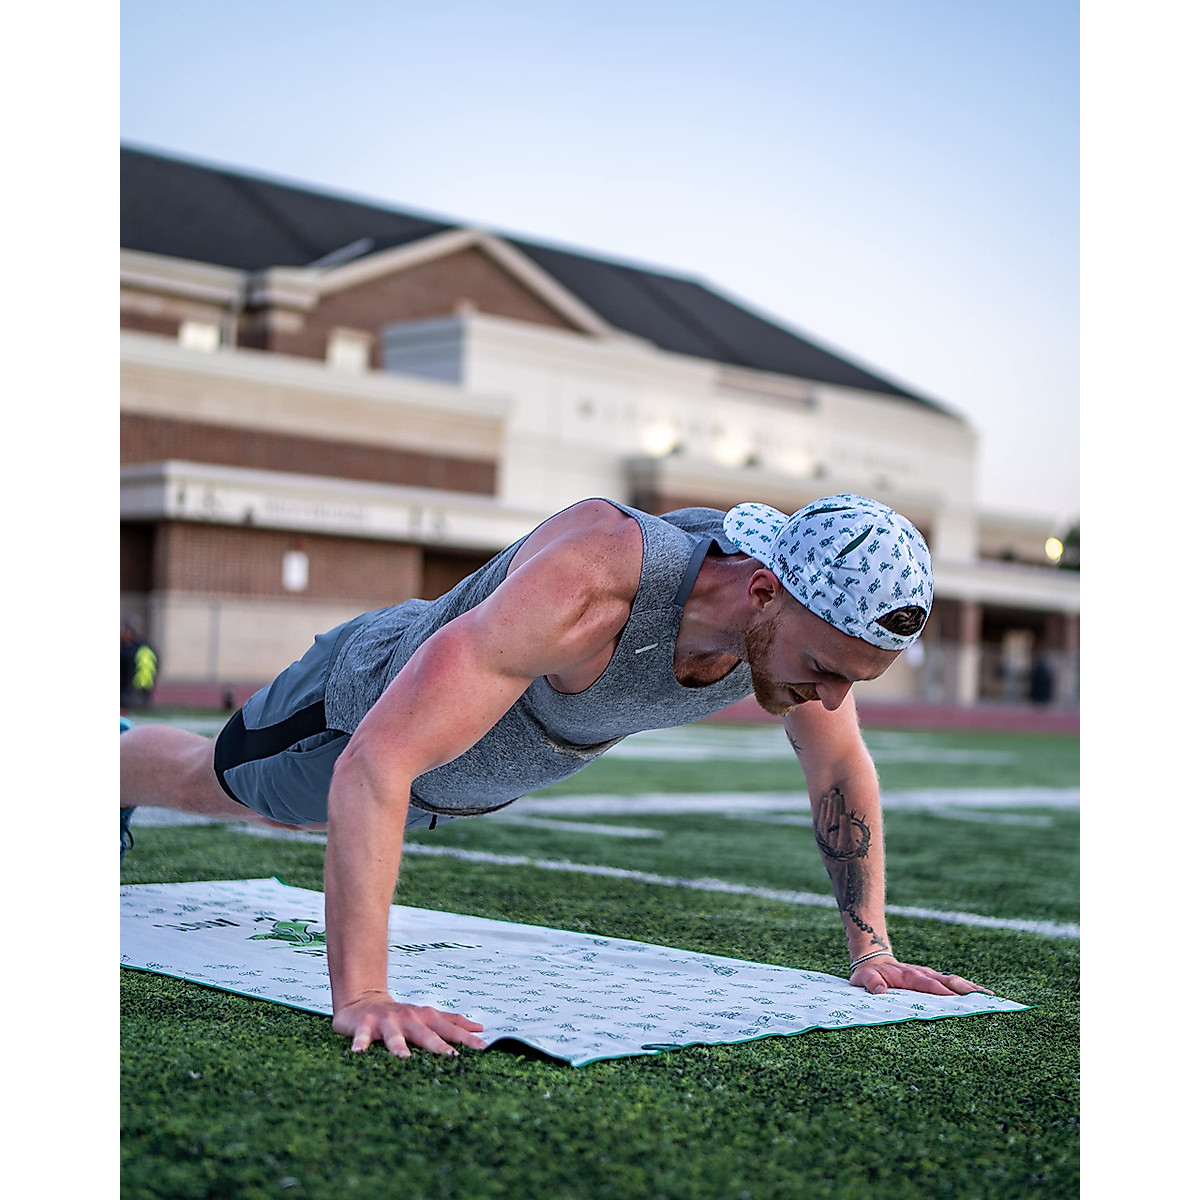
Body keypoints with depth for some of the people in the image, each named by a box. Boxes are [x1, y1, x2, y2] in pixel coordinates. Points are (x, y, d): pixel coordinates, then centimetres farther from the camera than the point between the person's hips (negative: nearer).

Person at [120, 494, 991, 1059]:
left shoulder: (815, 598, -29)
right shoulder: (585, 588, -51)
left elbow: (841, 766, -9)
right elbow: (373, 765, -54)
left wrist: (872, 948, -9)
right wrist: (361, 994, -59)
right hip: (368, 704, -6)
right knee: (200, 782, 27)